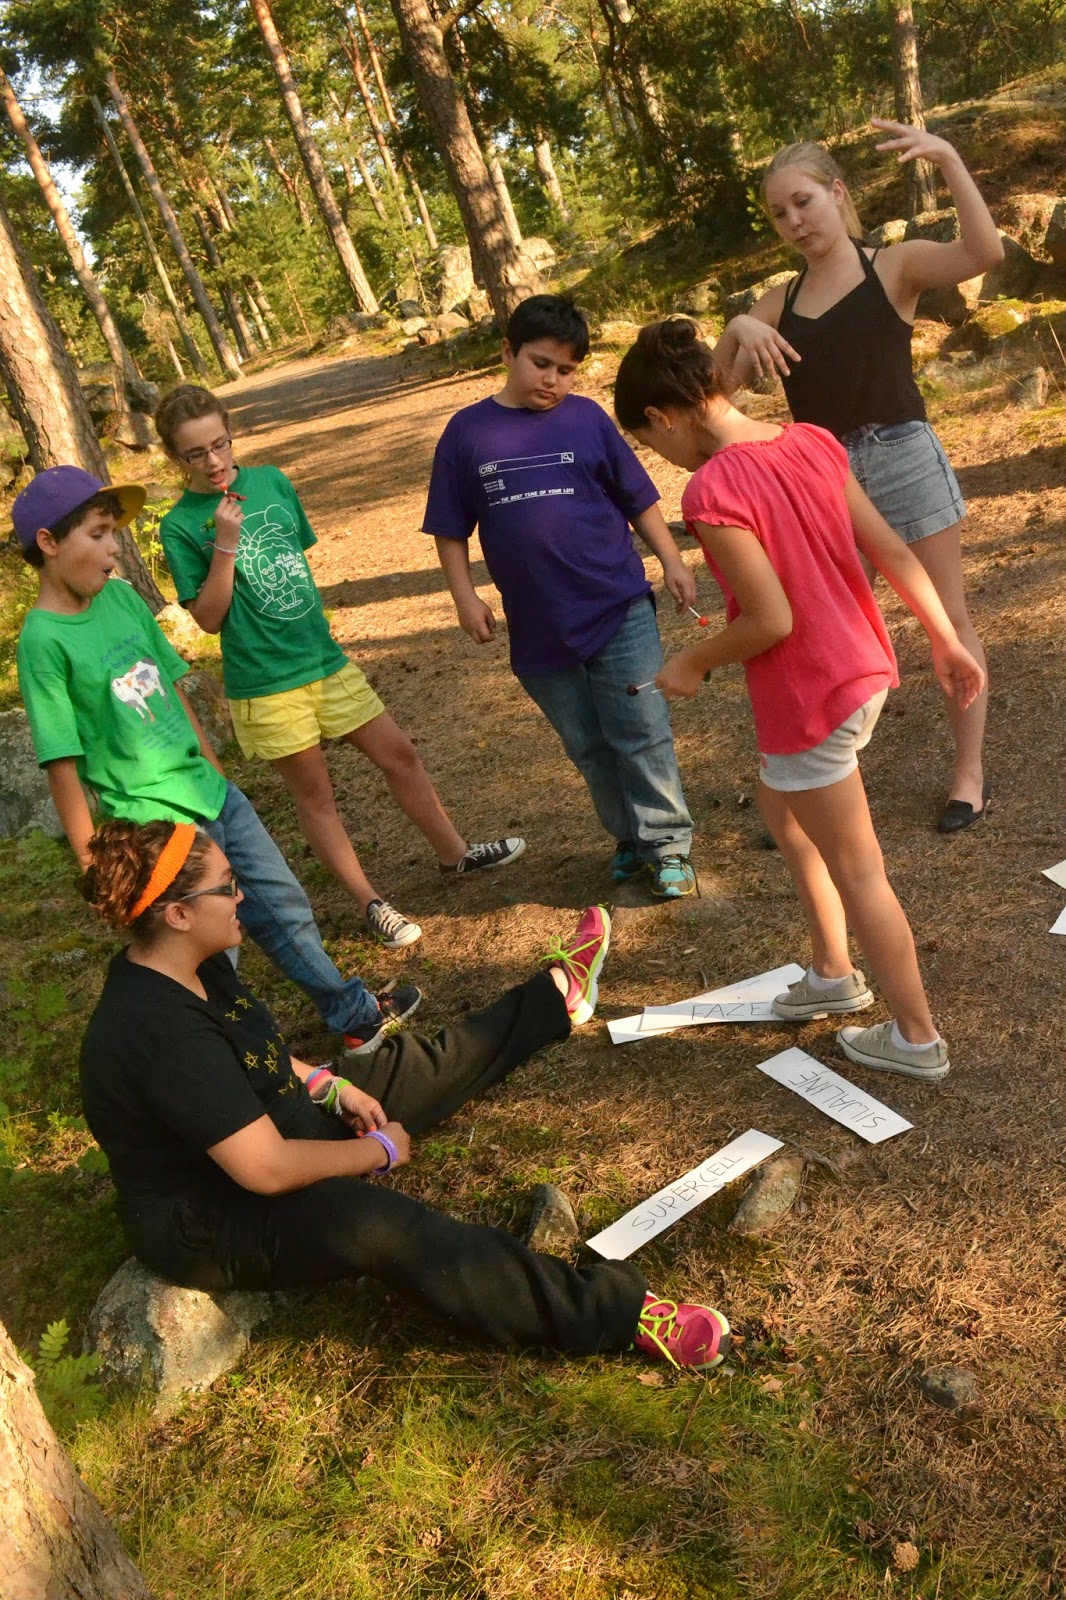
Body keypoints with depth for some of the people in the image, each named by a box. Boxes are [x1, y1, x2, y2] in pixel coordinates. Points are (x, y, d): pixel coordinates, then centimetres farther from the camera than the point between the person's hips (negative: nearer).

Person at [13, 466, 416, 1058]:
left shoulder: (121, 596, 3)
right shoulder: (43, 640, -18)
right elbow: (63, 764, -16)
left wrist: (213, 767, 16)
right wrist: (95, 867, -14)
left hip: (213, 794, 7)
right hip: (157, 827, -7)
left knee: (285, 907, 20)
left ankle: (355, 1014, 39)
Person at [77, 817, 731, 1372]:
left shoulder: (190, 968, -5)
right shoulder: (162, 1031, -34)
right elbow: (266, 1170, -31)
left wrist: (330, 1086, 0)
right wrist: (379, 1152, -17)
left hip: (265, 1129, 10)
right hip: (211, 1225, -10)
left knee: (410, 1067, 14)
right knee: (387, 1227, -32)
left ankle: (557, 996, 36)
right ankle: (623, 1312, -34)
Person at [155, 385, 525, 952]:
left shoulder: (271, 481, 4)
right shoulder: (180, 526, -10)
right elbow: (208, 617, -13)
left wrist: (320, 626, 15)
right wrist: (225, 543, -22)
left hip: (324, 657, 5)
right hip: (266, 682, -5)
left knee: (399, 753, 11)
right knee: (313, 792, 7)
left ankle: (455, 853, 31)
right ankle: (371, 905, 20)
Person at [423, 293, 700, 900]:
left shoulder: (587, 418, 0)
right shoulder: (468, 431, 2)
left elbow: (638, 498, 7)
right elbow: (451, 528, 7)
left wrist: (673, 561, 0)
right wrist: (465, 596, -2)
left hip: (618, 610, -2)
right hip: (539, 628, 2)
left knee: (641, 735, 1)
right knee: (588, 746, 14)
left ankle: (669, 843, 16)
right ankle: (630, 839, 30)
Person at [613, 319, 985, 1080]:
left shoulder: (713, 491, -23)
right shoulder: (812, 441, 0)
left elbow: (771, 620, -24)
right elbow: (893, 551, 4)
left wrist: (691, 664, -7)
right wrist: (947, 642, 12)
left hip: (808, 699, -9)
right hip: (864, 671, 9)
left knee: (857, 872, 8)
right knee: (782, 810, 28)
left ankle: (918, 1037, 26)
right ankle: (834, 973, 40)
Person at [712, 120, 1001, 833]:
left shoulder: (895, 266, 0)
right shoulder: (780, 300, 11)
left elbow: (986, 252, -18)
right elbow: (720, 385, 6)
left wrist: (949, 159, -24)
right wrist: (737, 329, -12)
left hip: (902, 456, -4)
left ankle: (971, 770, 14)